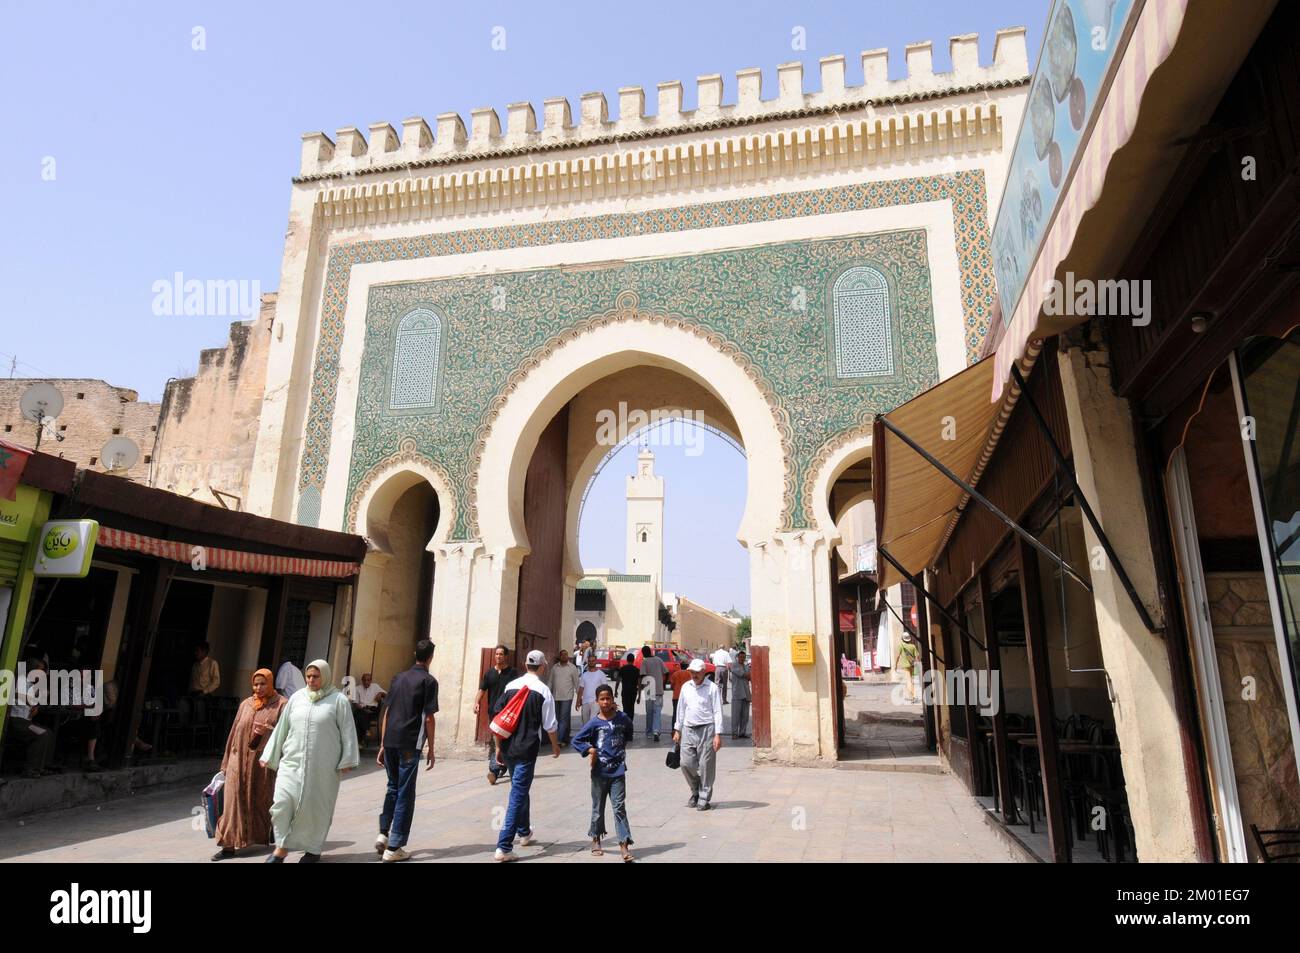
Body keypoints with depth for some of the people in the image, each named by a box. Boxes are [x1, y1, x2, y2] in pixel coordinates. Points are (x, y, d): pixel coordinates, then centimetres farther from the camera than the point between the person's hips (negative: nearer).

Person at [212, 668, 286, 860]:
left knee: (263, 801, 8)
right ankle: (229, 845, 4)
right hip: (240, 761, 3)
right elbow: (234, 733, 12)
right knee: (235, 802, -1)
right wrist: (226, 763, 12)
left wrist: (267, 731, -26)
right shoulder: (245, 704, 10)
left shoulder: (281, 705, -3)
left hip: (264, 762, -3)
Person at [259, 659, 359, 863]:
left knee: (316, 806, 5)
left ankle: (313, 849, 22)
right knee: (282, 802, -8)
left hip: (322, 766, -3)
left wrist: (347, 761, -7)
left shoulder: (338, 700, -3)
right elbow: (281, 728, 14)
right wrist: (270, 756, 13)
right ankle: (282, 848, 8)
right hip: (293, 762, 3)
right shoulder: (297, 697, 8)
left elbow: (347, 732, -3)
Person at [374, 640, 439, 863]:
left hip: (390, 741, 5)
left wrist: (382, 745, 19)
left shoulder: (399, 678, 14)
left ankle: (383, 833, 15)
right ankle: (393, 848, 6)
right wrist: (431, 750, 0)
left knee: (393, 787, 23)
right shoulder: (429, 681, -3)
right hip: (409, 743, -5)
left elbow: (387, 713, 15)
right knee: (405, 793, 3)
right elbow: (428, 718, -7)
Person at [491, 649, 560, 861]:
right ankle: (504, 847, -5)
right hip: (527, 750, -5)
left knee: (520, 790, 23)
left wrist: (498, 746, 16)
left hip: (508, 748, 5)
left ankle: (524, 833, 40)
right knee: (518, 795, 0)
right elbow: (549, 725, -4)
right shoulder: (543, 690, -8)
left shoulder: (511, 686, 4)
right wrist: (555, 746, 13)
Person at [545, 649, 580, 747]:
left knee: (564, 718, -9)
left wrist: (579, 696, 1)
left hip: (567, 697, -4)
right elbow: (549, 681, 10)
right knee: (558, 718, 9)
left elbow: (576, 682, 1)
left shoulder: (572, 667, -1)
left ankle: (560, 739, -11)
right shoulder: (554, 667, 6)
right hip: (556, 697, 4)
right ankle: (565, 739, 20)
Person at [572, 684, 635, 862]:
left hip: (618, 770, 0)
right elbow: (576, 740, -3)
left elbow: (629, 732, 19)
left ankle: (624, 844, 0)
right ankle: (595, 839, 32)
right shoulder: (594, 723, -7)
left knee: (619, 807, -2)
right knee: (598, 808, 13)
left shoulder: (622, 718, -2)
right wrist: (590, 750, -15)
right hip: (600, 771, 0)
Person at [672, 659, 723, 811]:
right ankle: (695, 792, 24)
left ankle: (704, 799, 13)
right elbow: (681, 709, 17)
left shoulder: (712, 688, -5)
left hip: (706, 730, -4)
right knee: (686, 763, 1)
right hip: (688, 730, 4)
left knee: (706, 766, -1)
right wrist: (677, 730, 16)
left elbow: (717, 712, -7)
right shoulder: (686, 687, 10)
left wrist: (718, 734, -13)